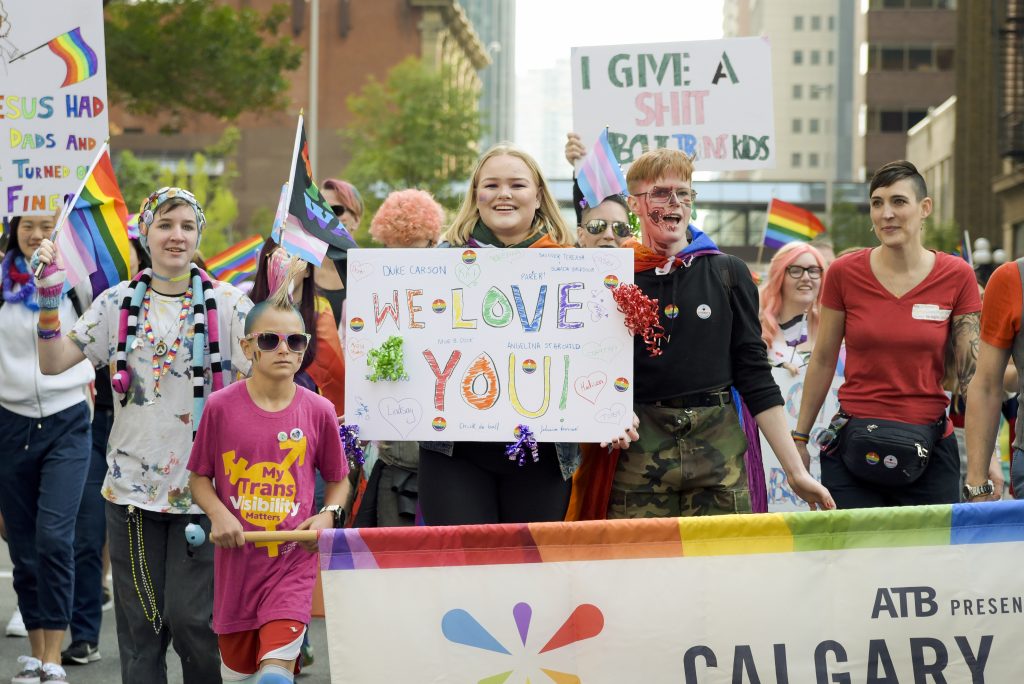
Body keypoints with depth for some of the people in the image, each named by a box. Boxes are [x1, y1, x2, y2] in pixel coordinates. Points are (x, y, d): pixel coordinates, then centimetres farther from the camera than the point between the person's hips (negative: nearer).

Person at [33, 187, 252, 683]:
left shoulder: (227, 304, -1)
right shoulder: (119, 303, 6)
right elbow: (53, 362, 4)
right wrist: (49, 297, -7)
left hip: (201, 487, -3)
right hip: (132, 487, 3)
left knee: (189, 618, -5)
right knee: (139, 623, 7)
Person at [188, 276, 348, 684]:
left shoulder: (319, 412, -1)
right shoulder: (221, 407, -3)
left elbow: (338, 479, 12)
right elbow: (198, 477, 6)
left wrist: (329, 515, -6)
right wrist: (219, 514, -11)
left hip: (293, 561, -1)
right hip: (236, 561, 1)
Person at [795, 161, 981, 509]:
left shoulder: (956, 276, -1)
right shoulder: (844, 273, -1)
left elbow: (973, 375, 1)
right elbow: (823, 362, 8)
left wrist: (986, 457, -5)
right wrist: (799, 438, 10)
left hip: (928, 451, 0)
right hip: (853, 449, 0)